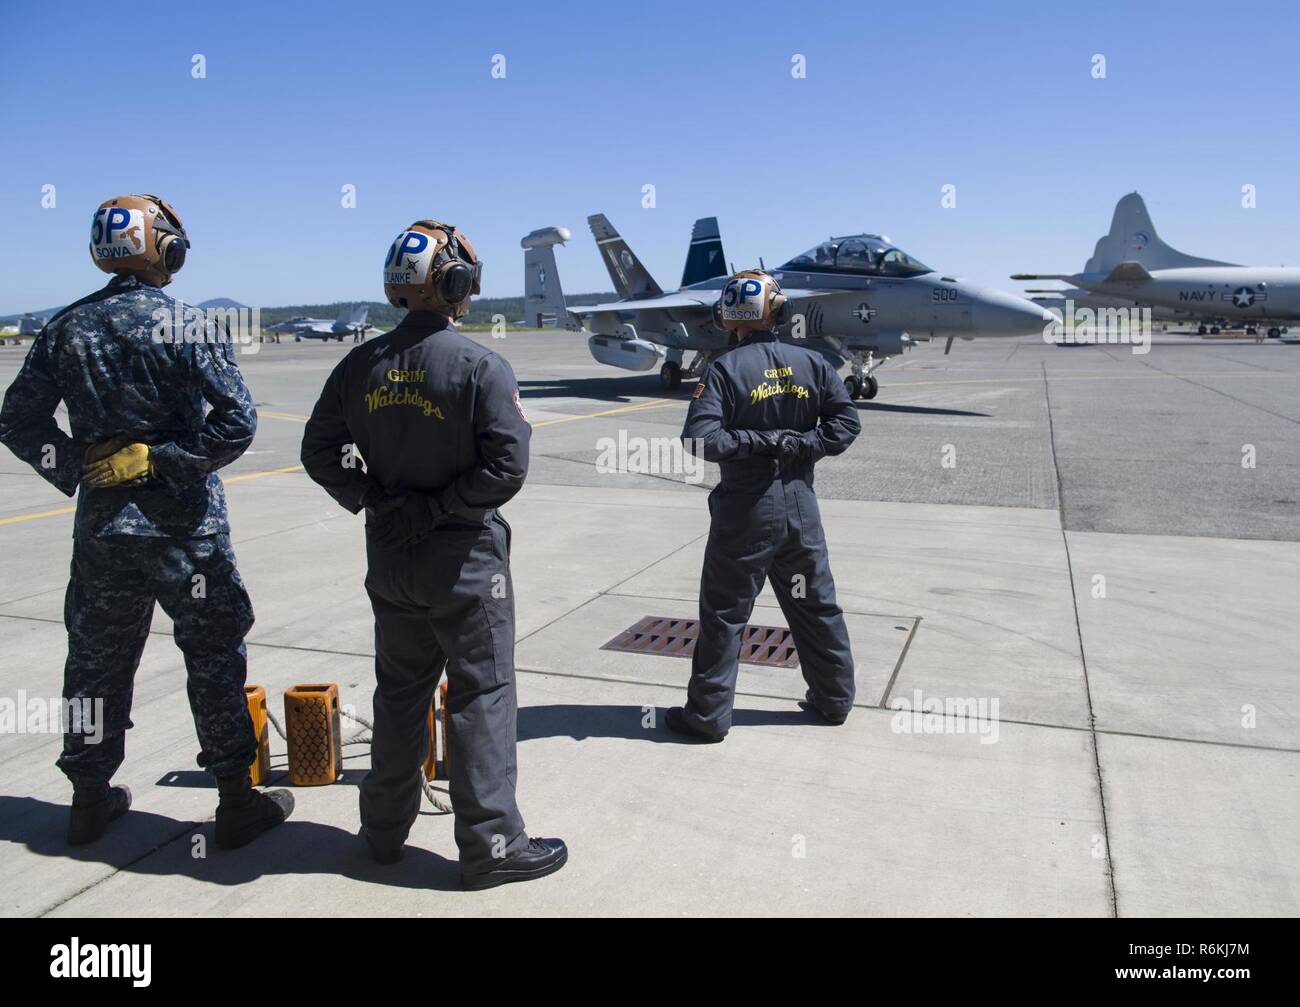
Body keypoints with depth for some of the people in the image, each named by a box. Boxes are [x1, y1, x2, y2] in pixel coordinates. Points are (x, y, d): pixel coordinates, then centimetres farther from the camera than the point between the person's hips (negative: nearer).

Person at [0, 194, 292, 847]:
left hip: (101, 524, 4)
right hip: (184, 525, -4)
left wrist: (76, 468, 4)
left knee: (96, 660, 17)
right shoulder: (187, 328, -10)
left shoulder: (67, 328, 3)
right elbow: (236, 421, -19)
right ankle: (237, 801, 14)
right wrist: (162, 459, -11)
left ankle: (90, 799, 29)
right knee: (214, 657, 7)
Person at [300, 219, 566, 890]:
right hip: (463, 556, -5)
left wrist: (369, 499, 5)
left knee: (399, 689, 19)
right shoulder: (480, 368, -15)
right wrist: (441, 506, -11)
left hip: (388, 556, 6)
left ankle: (386, 828, 32)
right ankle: (489, 843, 12)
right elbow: (507, 465, -20)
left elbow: (320, 451, 5)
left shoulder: (361, 365, 2)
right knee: (481, 694, 5)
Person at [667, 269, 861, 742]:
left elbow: (700, 438, -22)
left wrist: (756, 442, -13)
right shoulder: (811, 363, 2)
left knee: (724, 613, 6)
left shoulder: (725, 369, -12)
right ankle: (834, 698, 31)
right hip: (801, 504, 5)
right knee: (816, 604, 18)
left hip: (746, 510, -4)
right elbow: (846, 423, 1)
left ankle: (708, 714, 13)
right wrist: (799, 445, -5)